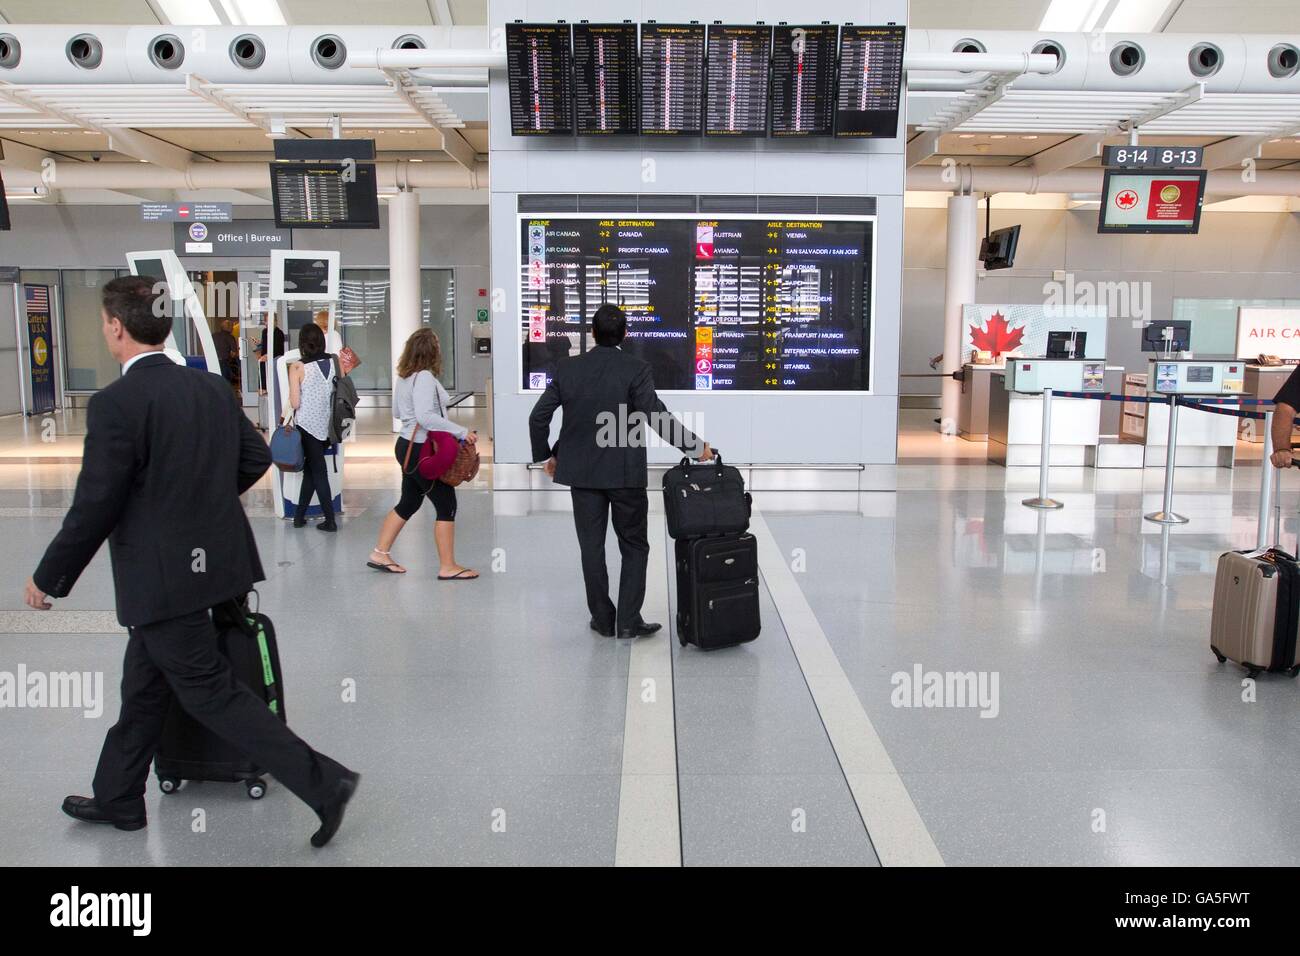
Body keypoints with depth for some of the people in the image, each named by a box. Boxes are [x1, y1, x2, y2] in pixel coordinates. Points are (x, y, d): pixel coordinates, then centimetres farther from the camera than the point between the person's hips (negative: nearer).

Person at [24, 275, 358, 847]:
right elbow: (257, 456, 12)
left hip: (163, 578, -8)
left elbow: (94, 508, -18)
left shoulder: (114, 404, -19)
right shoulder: (211, 387, 3)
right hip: (213, 558, 8)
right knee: (143, 686, 22)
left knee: (211, 693, 2)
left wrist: (48, 579, -3)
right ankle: (118, 799, 39)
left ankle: (322, 782, 0)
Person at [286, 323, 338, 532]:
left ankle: (330, 520, 4)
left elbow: (295, 403, -13)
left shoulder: (298, 367, -11)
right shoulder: (333, 362, -2)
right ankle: (299, 515, 23)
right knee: (311, 469, 17)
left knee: (318, 472, 4)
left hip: (307, 424, -4)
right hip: (327, 425, 4)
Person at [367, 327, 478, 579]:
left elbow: (397, 412, 21)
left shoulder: (403, 377, 9)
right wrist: (461, 431, -29)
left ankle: (380, 554, 25)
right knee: (447, 506, -2)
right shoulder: (425, 377, -19)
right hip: (423, 450, -10)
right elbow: (425, 417, -30)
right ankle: (448, 567, 1)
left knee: (409, 503, 20)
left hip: (408, 446, 10)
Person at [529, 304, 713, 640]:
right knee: (634, 547, 10)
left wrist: (545, 455, 16)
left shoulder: (568, 368, 0)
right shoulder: (635, 370, -11)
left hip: (581, 472, 3)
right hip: (625, 473, -3)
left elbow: (538, 416, 2)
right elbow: (657, 417, -17)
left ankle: (603, 618, 18)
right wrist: (697, 447, -8)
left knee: (591, 547, 11)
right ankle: (629, 620, 8)